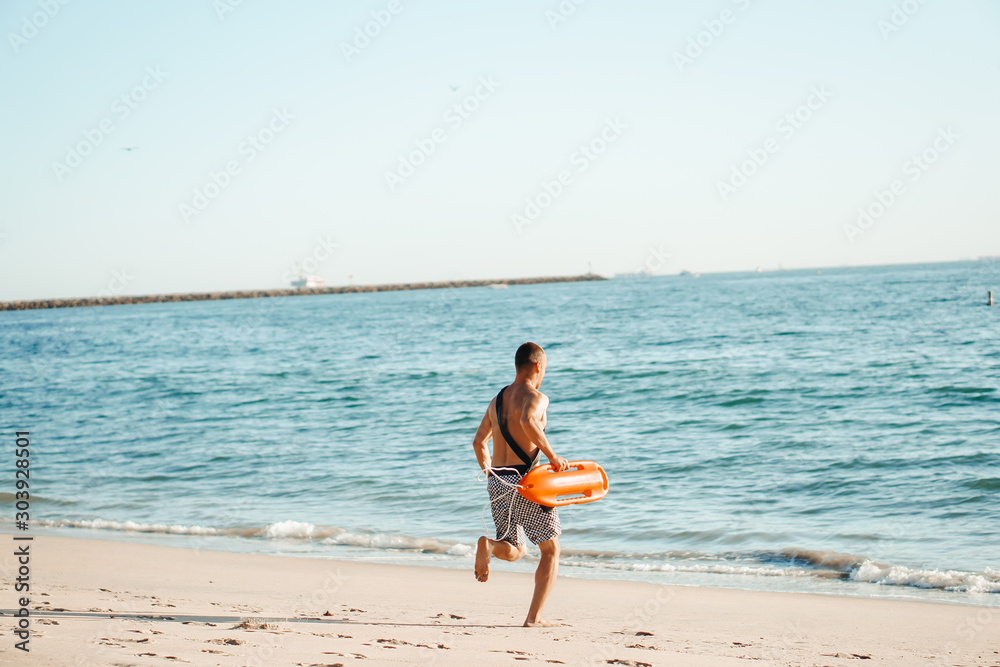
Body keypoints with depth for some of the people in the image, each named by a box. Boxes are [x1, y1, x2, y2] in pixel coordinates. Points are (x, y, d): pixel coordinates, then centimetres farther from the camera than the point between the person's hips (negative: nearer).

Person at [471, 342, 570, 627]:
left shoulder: (497, 400, 16)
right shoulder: (535, 397, -7)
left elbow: (479, 442, 23)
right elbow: (528, 421, -29)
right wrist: (552, 456, -21)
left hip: (497, 482, 6)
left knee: (515, 551, 18)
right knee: (551, 550, 8)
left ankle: (489, 545, -17)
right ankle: (534, 617, 0)